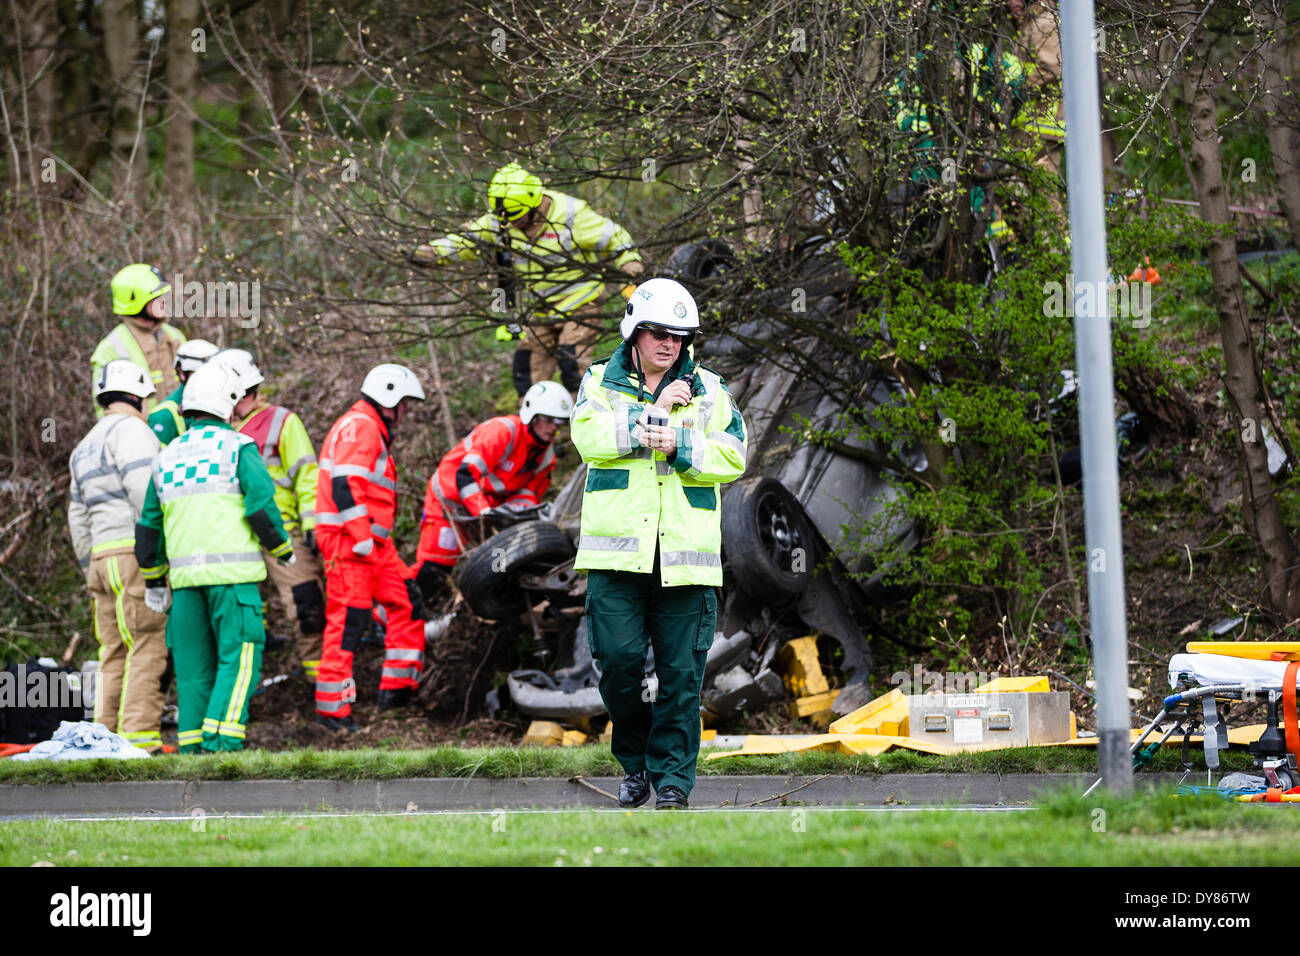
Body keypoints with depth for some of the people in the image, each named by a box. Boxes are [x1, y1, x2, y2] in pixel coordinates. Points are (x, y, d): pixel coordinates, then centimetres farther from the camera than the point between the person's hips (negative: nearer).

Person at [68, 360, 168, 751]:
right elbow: (144, 490, -17)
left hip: (102, 557, 9)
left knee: (115, 653, 9)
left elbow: (79, 516, 26)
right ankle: (139, 735, -18)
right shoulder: (130, 430, -4)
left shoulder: (86, 447, 24)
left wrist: (90, 570, 29)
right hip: (137, 554, -9)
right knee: (148, 647, -11)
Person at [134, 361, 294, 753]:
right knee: (238, 659, -5)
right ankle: (222, 742, -16)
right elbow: (263, 505, -10)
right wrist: (283, 548, 7)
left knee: (194, 663, 10)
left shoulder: (168, 457, 15)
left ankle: (192, 747, 8)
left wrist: (154, 579, 29)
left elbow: (149, 525, 19)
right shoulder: (238, 448, -2)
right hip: (233, 571, -5)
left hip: (185, 574, 5)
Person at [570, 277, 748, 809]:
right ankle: (635, 762, 14)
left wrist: (679, 445, -14)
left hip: (685, 556, 1)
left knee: (682, 673, -1)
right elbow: (590, 438, -9)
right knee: (618, 659, -7)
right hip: (619, 551, -1)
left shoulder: (709, 390, 12)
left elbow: (732, 457, 0)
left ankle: (672, 775, 7)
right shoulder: (601, 382, 11)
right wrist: (655, 411, -10)